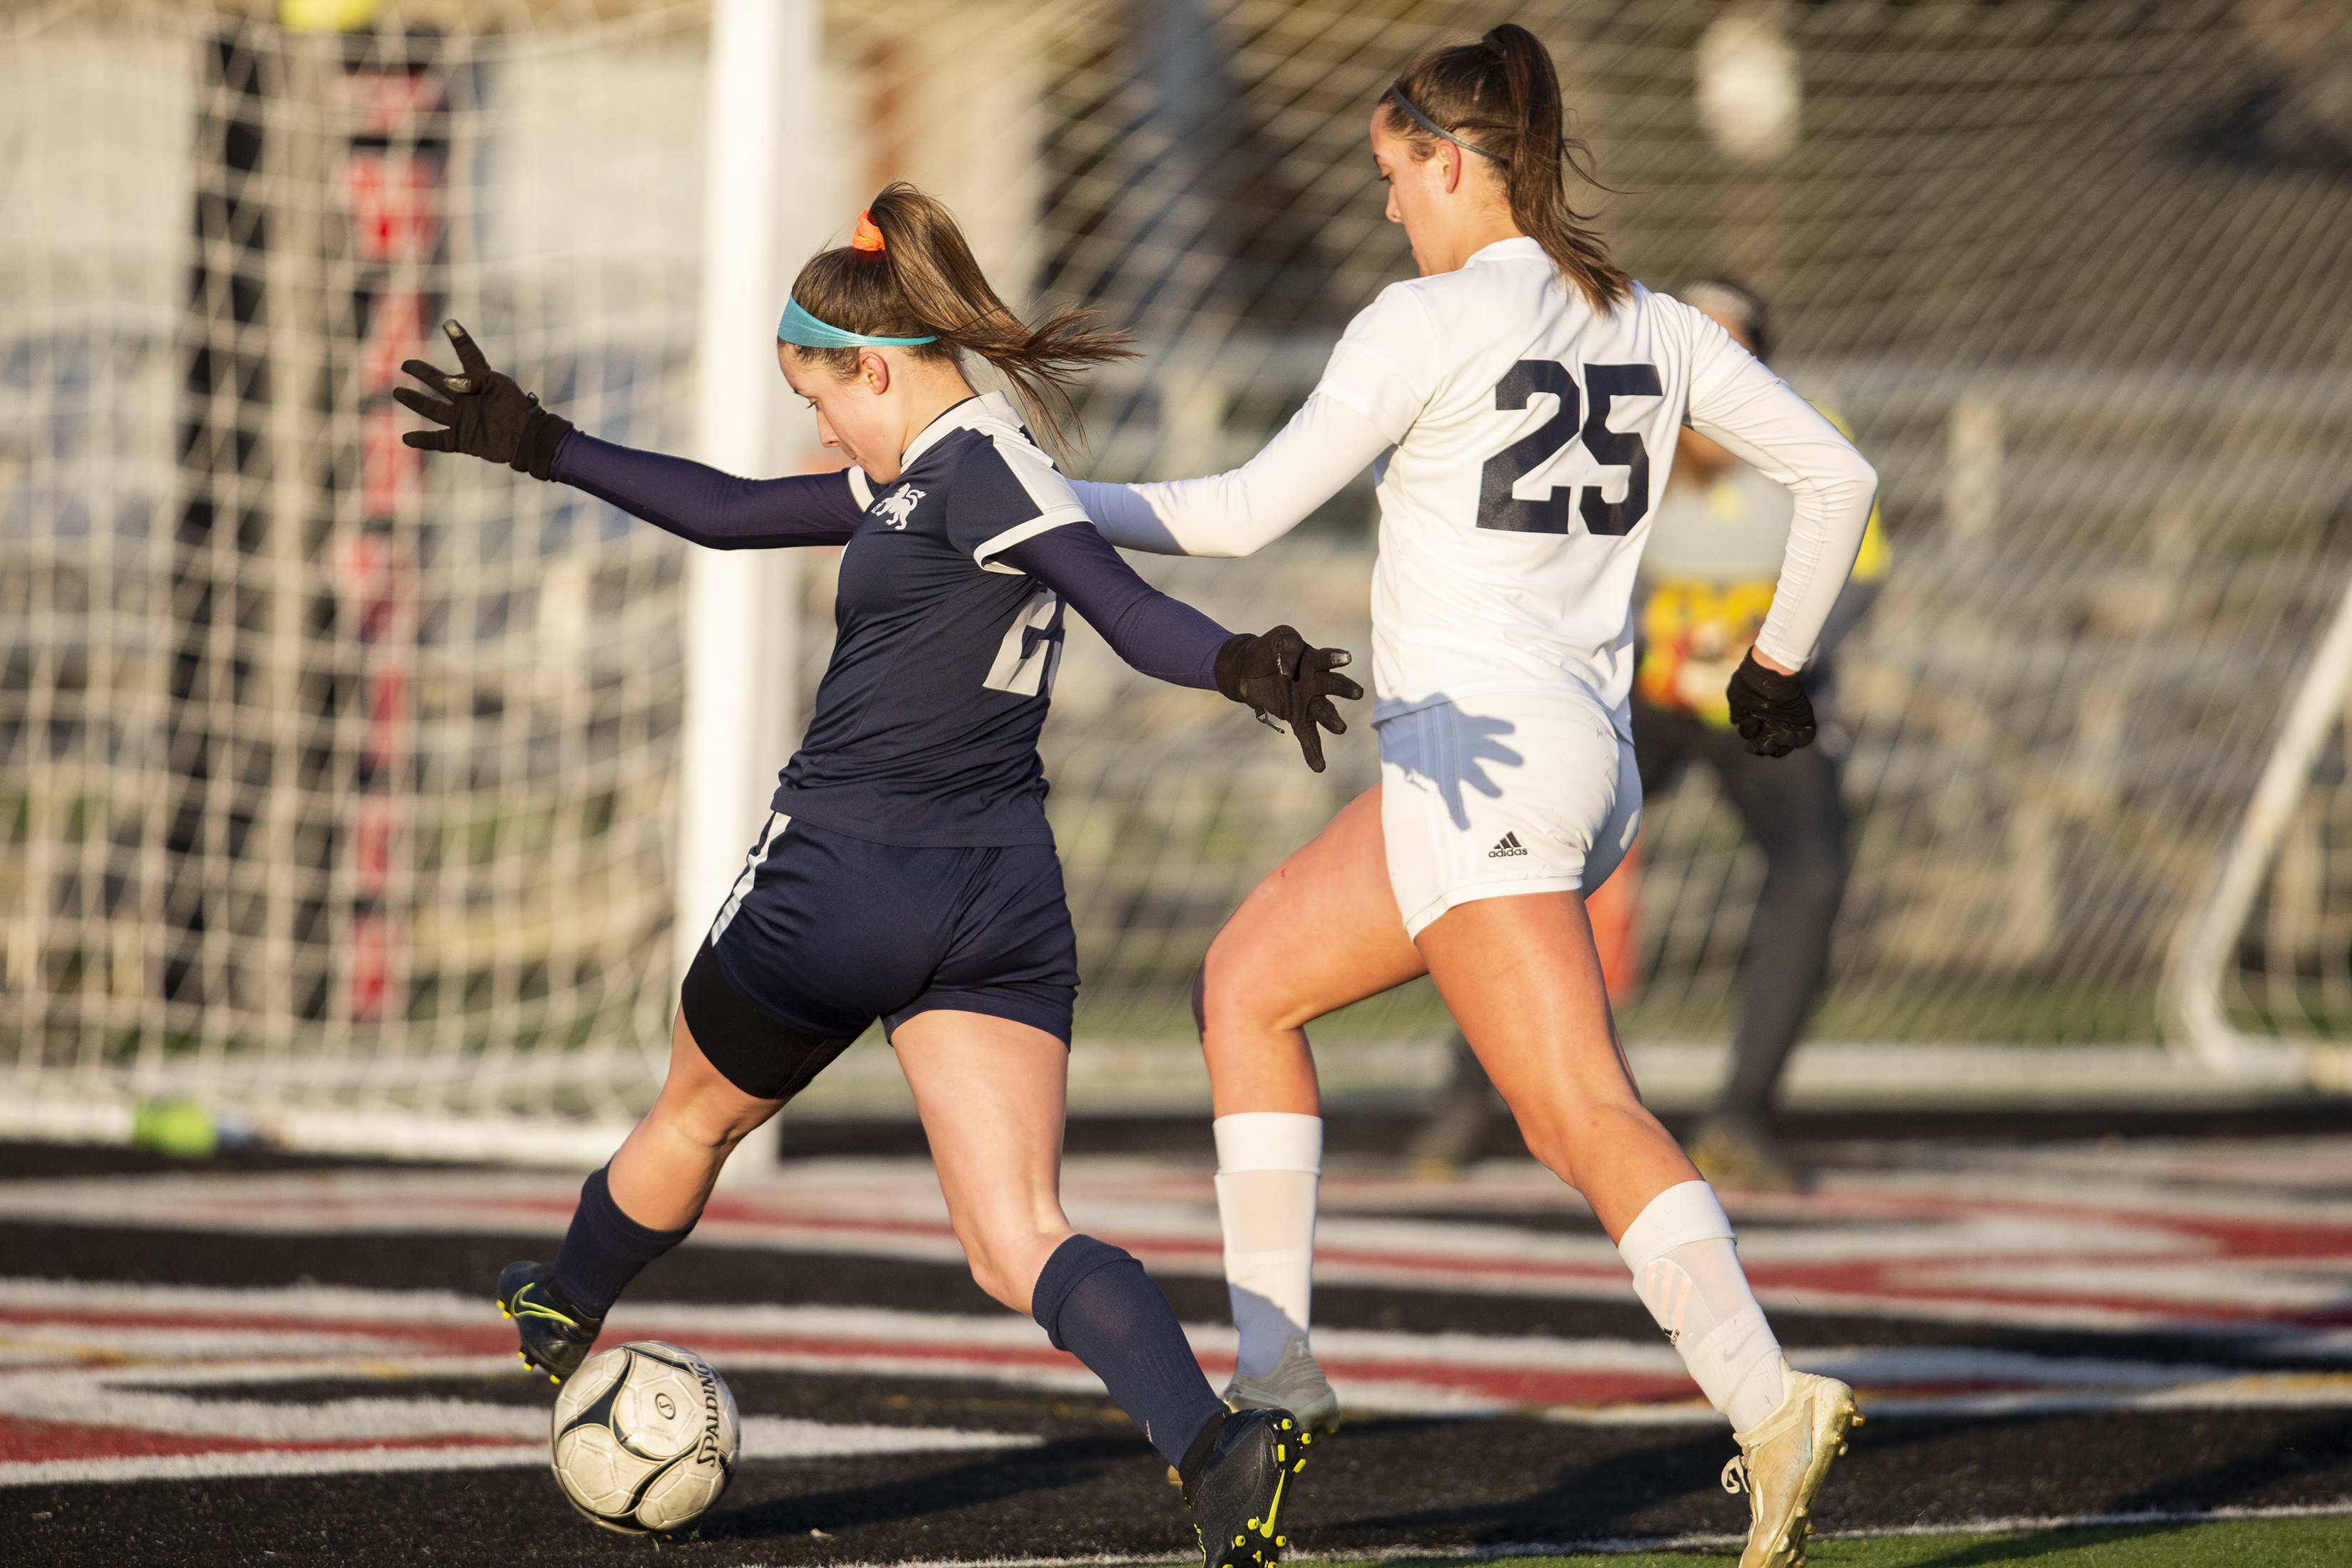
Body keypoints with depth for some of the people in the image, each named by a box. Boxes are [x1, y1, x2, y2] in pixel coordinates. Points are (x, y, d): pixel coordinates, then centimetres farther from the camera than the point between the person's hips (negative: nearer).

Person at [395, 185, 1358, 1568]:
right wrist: (543, 450, 28)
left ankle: (564, 1312, 50)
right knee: (1020, 1242, -5)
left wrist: (1243, 665, -42)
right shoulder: (927, 474, 17)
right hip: (1003, 900, 8)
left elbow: (1127, 607, -23)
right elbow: (729, 513, 26)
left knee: (694, 1122, 23)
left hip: (840, 875, -8)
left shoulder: (980, 465, -11)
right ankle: (1213, 1440, -29)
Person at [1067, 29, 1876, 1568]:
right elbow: (1839, 476, 15)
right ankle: (1275, 1362, 10)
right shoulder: (1654, 327, 12)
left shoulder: (1428, 322, -8)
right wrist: (1782, 660, 28)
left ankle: (1768, 1399, -23)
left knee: (1585, 1114, -10)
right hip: (1591, 748, 8)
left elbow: (1248, 510, -8)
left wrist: (1054, 502, 2)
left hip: (1480, 750, -8)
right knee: (1249, 980, 15)